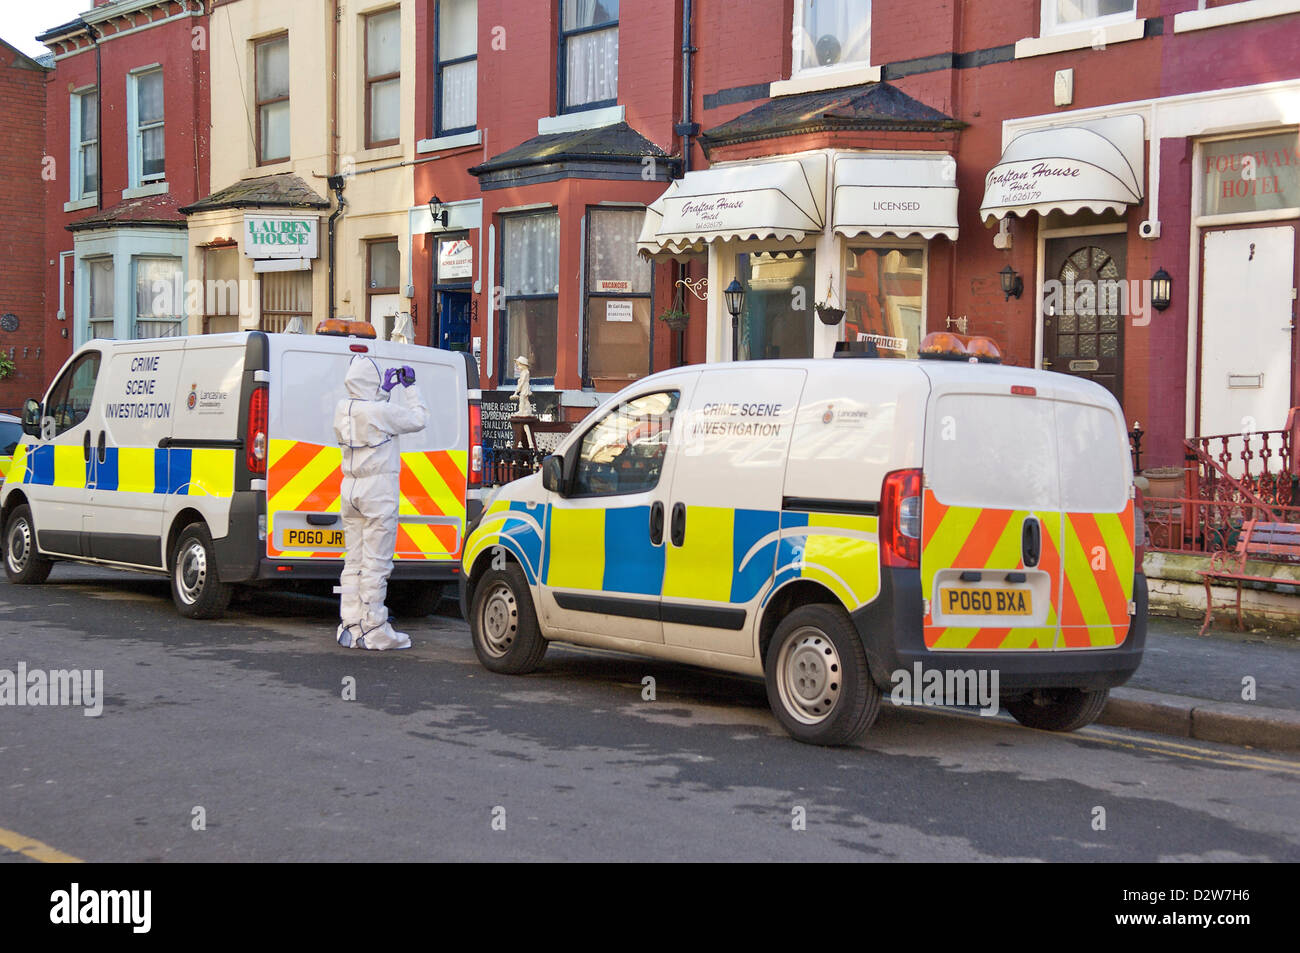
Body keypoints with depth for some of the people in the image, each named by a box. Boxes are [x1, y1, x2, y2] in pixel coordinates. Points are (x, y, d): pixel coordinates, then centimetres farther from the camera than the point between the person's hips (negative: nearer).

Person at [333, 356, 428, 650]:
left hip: (351, 489, 7)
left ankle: (349, 626, 15)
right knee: (375, 564, -3)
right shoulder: (381, 411, -18)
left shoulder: (343, 409, 3)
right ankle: (373, 631, 0)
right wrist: (410, 387, 4)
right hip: (379, 488, -7)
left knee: (353, 562, 12)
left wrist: (386, 390, 22)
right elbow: (418, 420, -6)